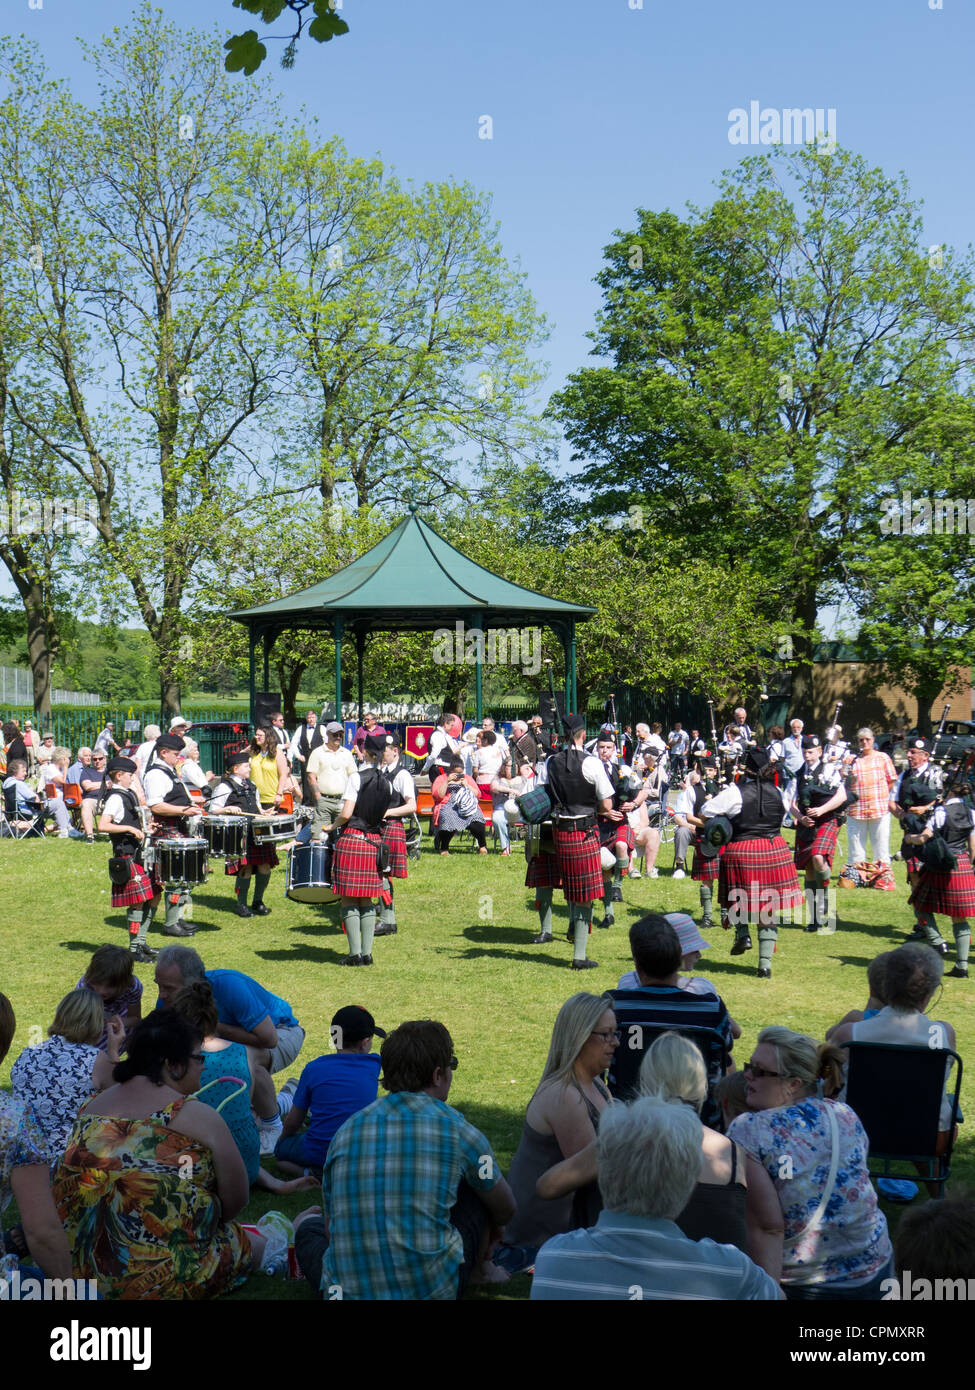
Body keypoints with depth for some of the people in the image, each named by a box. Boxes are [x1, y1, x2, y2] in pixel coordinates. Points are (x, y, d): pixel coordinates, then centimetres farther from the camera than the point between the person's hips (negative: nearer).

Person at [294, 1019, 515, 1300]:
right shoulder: (457, 1131, -2)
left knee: (310, 1227, 31)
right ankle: (478, 1272, 35)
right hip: (431, 1290, -2)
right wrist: (486, 1234, 40)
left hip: (346, 1290, 3)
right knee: (478, 1190, 20)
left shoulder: (346, 1130, 5)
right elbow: (506, 1211, 17)